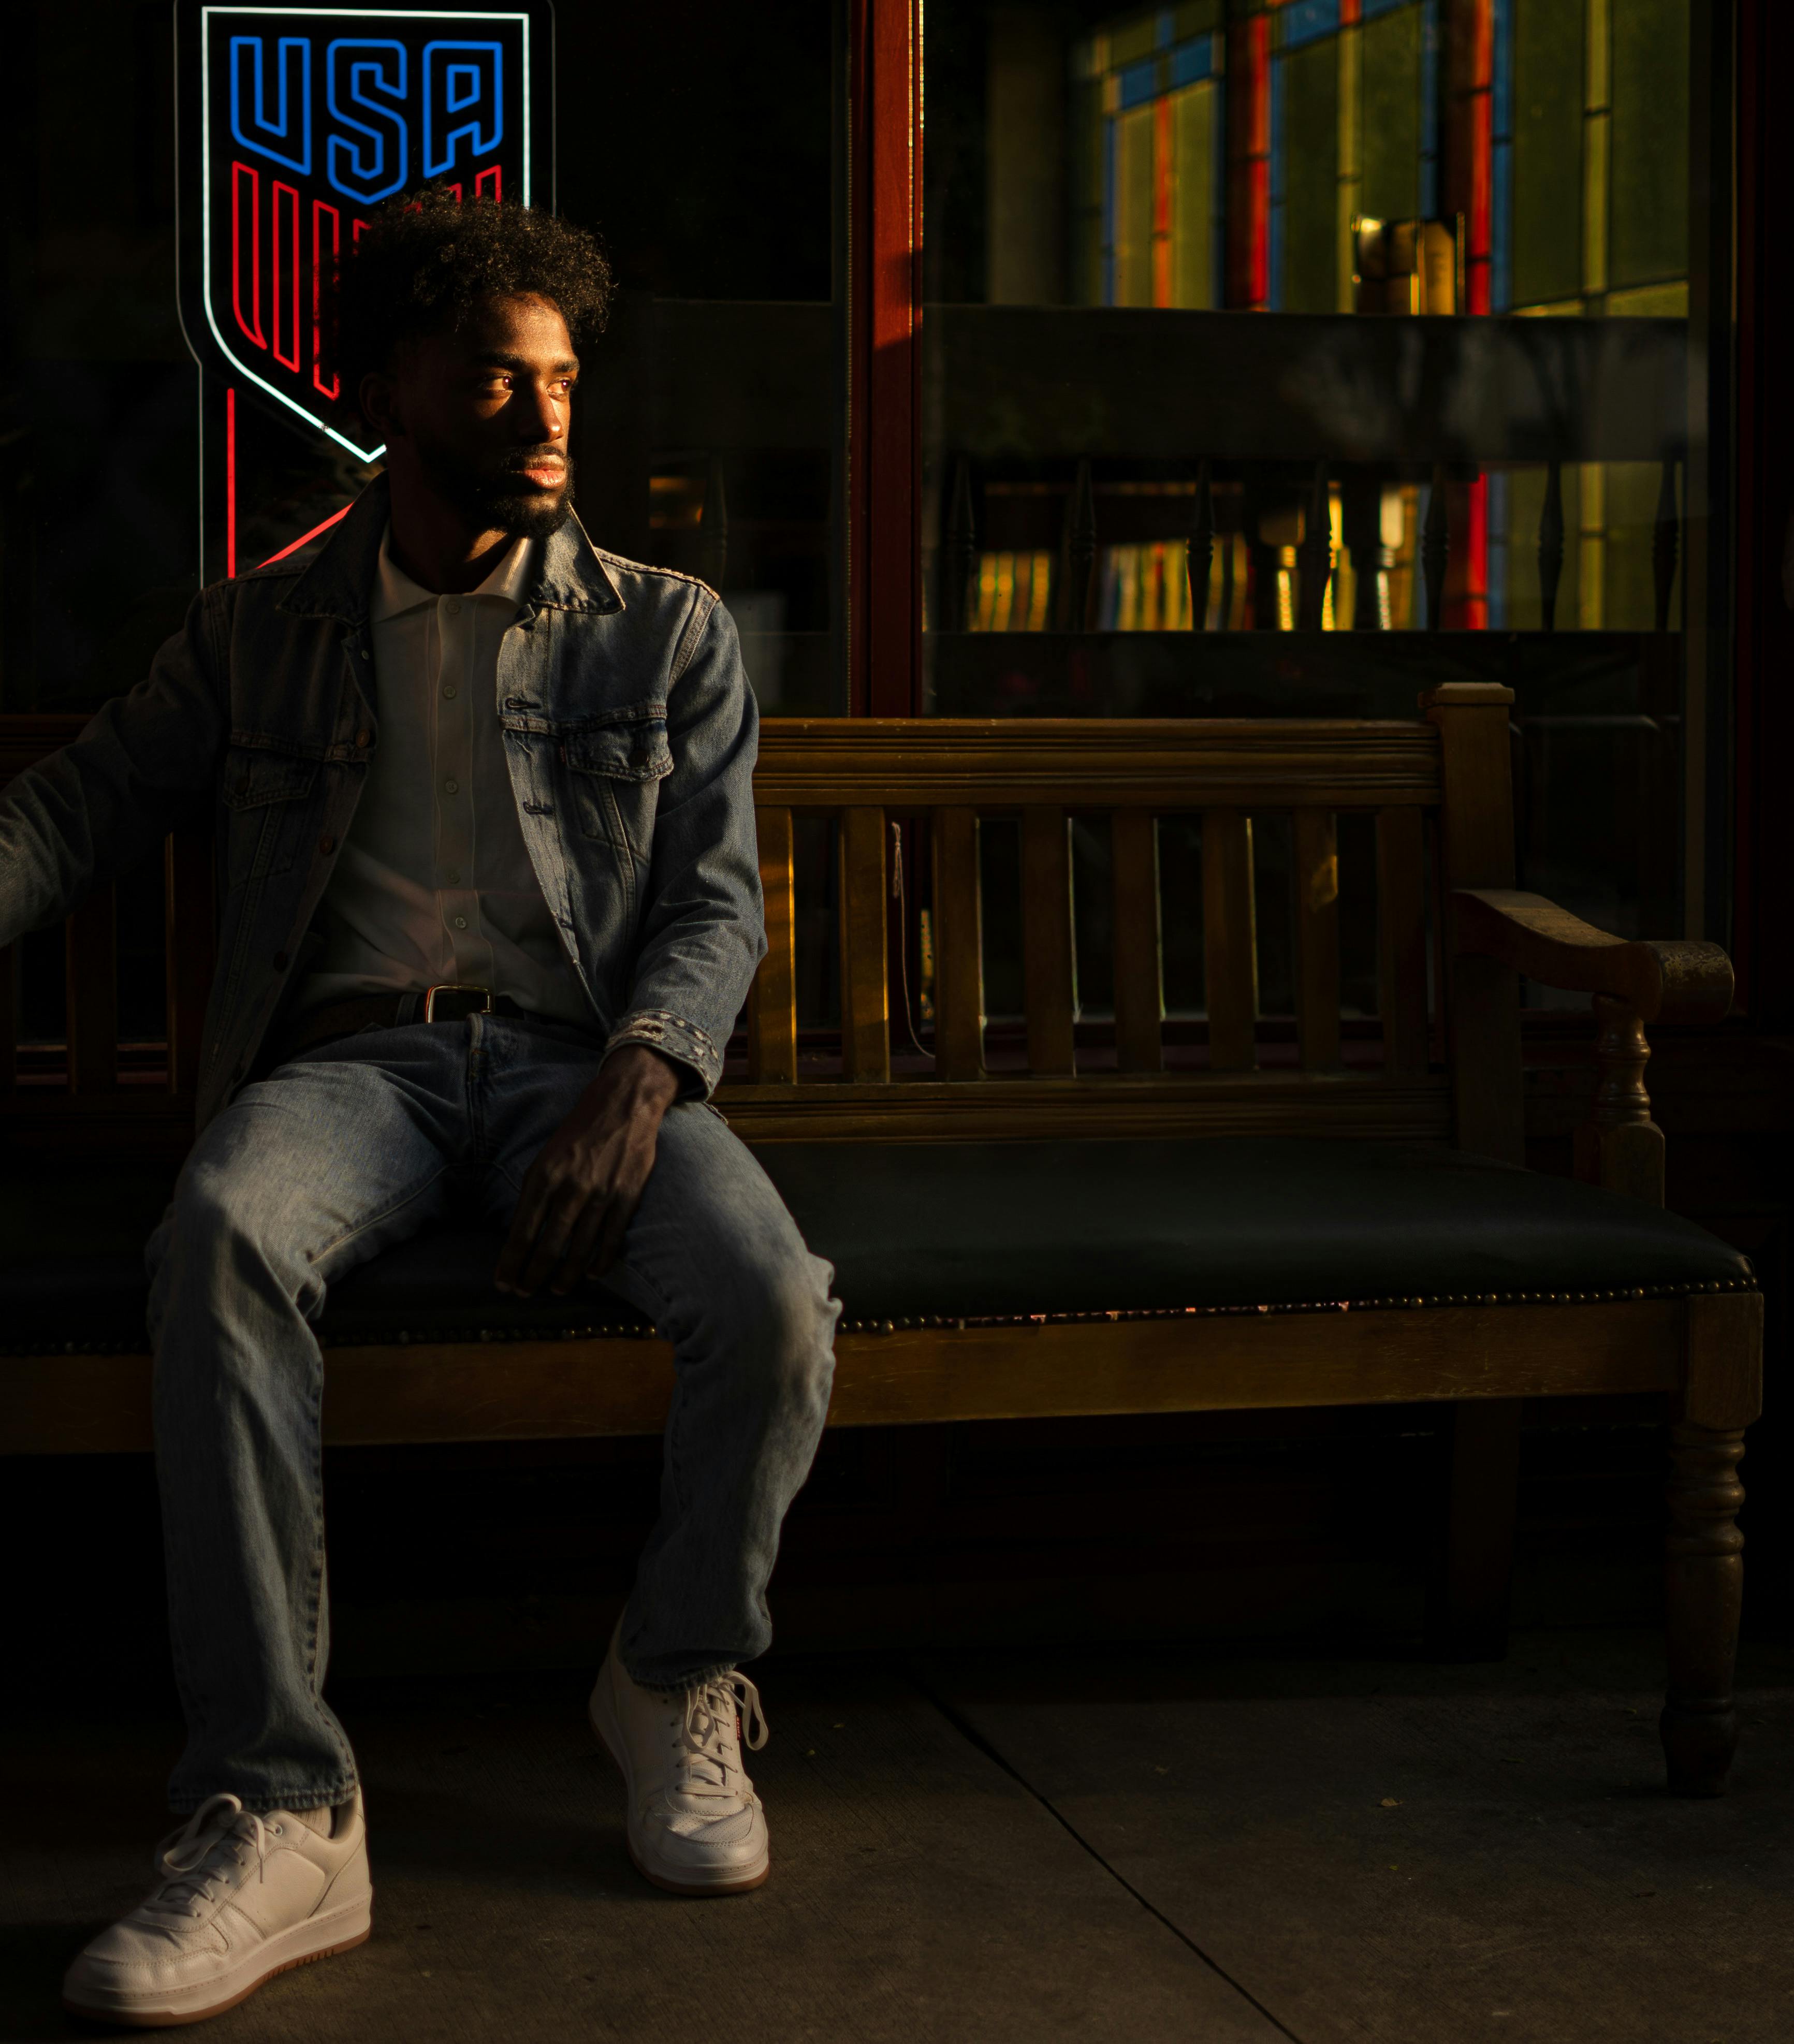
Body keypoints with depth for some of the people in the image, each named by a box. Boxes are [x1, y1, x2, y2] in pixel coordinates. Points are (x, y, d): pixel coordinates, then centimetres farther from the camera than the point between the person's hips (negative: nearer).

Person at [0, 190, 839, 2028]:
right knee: (220, 1238, -36)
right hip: (347, 1056, 0)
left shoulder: (668, 634, 15)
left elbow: (717, 903, 7)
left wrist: (635, 1081, -15)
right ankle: (273, 1809, -35)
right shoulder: (256, 637, 18)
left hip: (581, 1061, 0)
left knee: (775, 1303, -31)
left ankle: (681, 1682, 0)